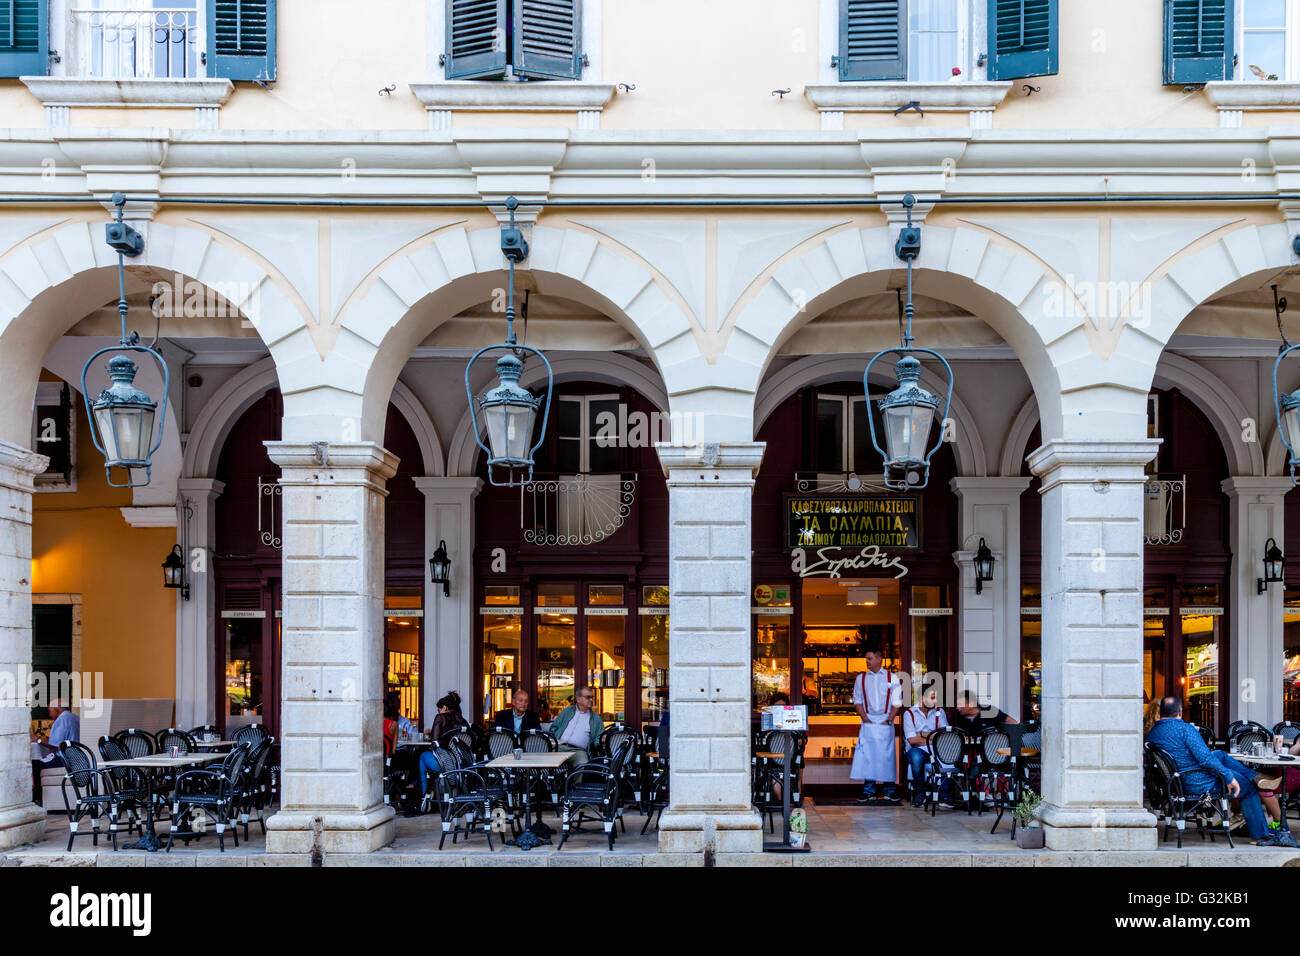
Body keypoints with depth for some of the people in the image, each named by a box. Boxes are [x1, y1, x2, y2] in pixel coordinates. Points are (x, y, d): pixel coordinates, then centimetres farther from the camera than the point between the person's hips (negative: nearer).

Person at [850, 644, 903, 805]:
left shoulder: (892, 678, 3)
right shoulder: (861, 678, 9)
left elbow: (897, 703, 2)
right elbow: (857, 702, 8)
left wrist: (888, 721, -8)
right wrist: (866, 720, -4)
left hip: (885, 723, -2)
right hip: (868, 722, 2)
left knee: (887, 756, -3)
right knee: (867, 756, -4)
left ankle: (889, 792, 4)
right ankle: (868, 792, 1)